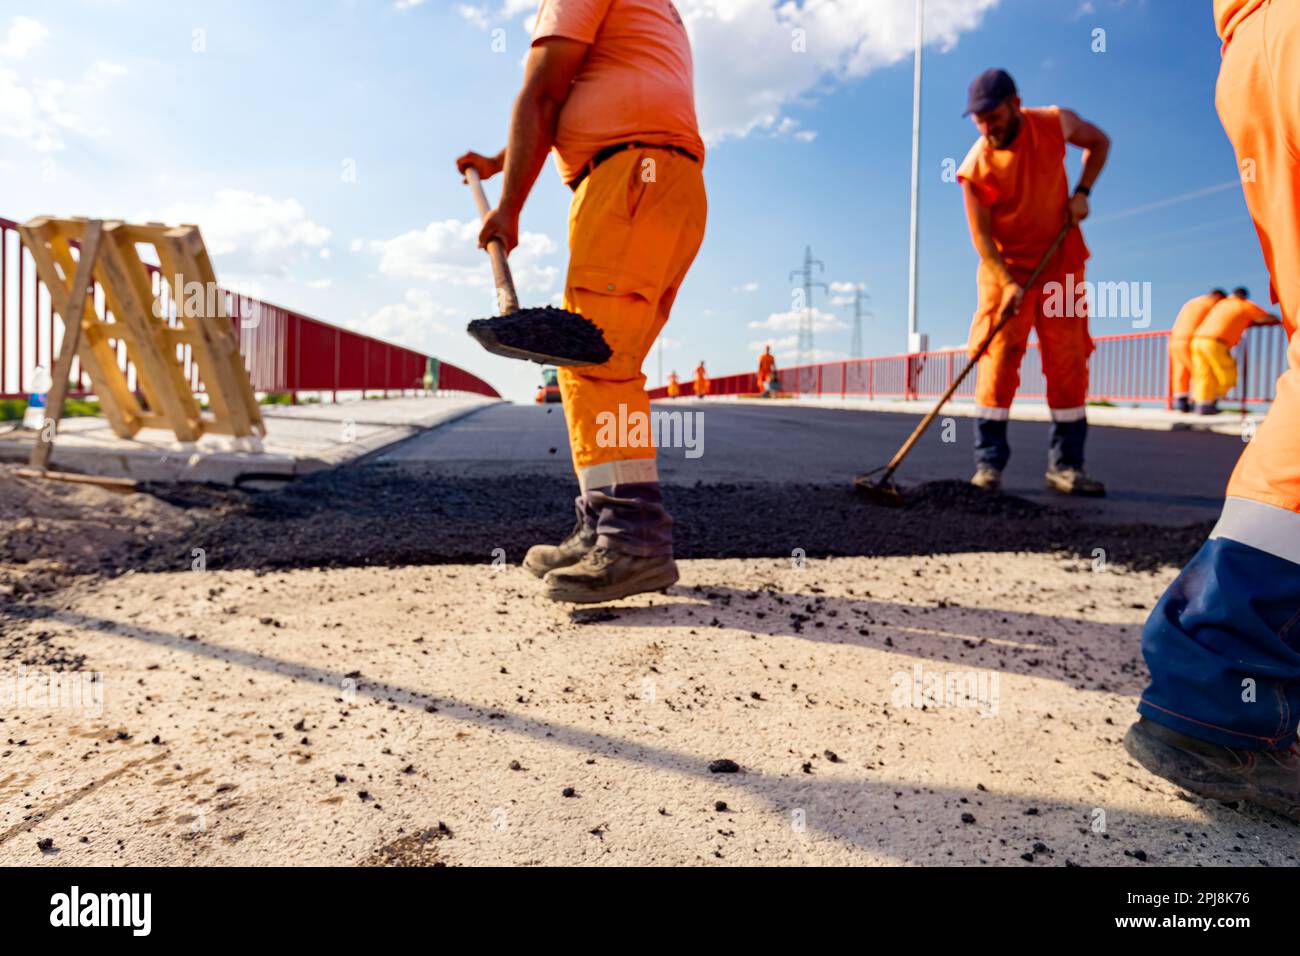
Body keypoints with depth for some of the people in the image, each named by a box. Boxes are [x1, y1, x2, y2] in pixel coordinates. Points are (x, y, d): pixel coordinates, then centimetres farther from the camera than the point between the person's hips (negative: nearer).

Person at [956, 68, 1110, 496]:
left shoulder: (1055, 124, -7)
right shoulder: (975, 167, -15)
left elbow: (1099, 143, 13)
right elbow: (981, 234, -16)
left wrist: (1082, 192, -3)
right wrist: (1006, 284, -27)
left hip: (1060, 261, 3)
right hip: (1006, 268, -2)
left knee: (1068, 360, -1)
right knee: (998, 357, -11)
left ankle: (1065, 464, 4)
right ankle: (988, 463, -8)